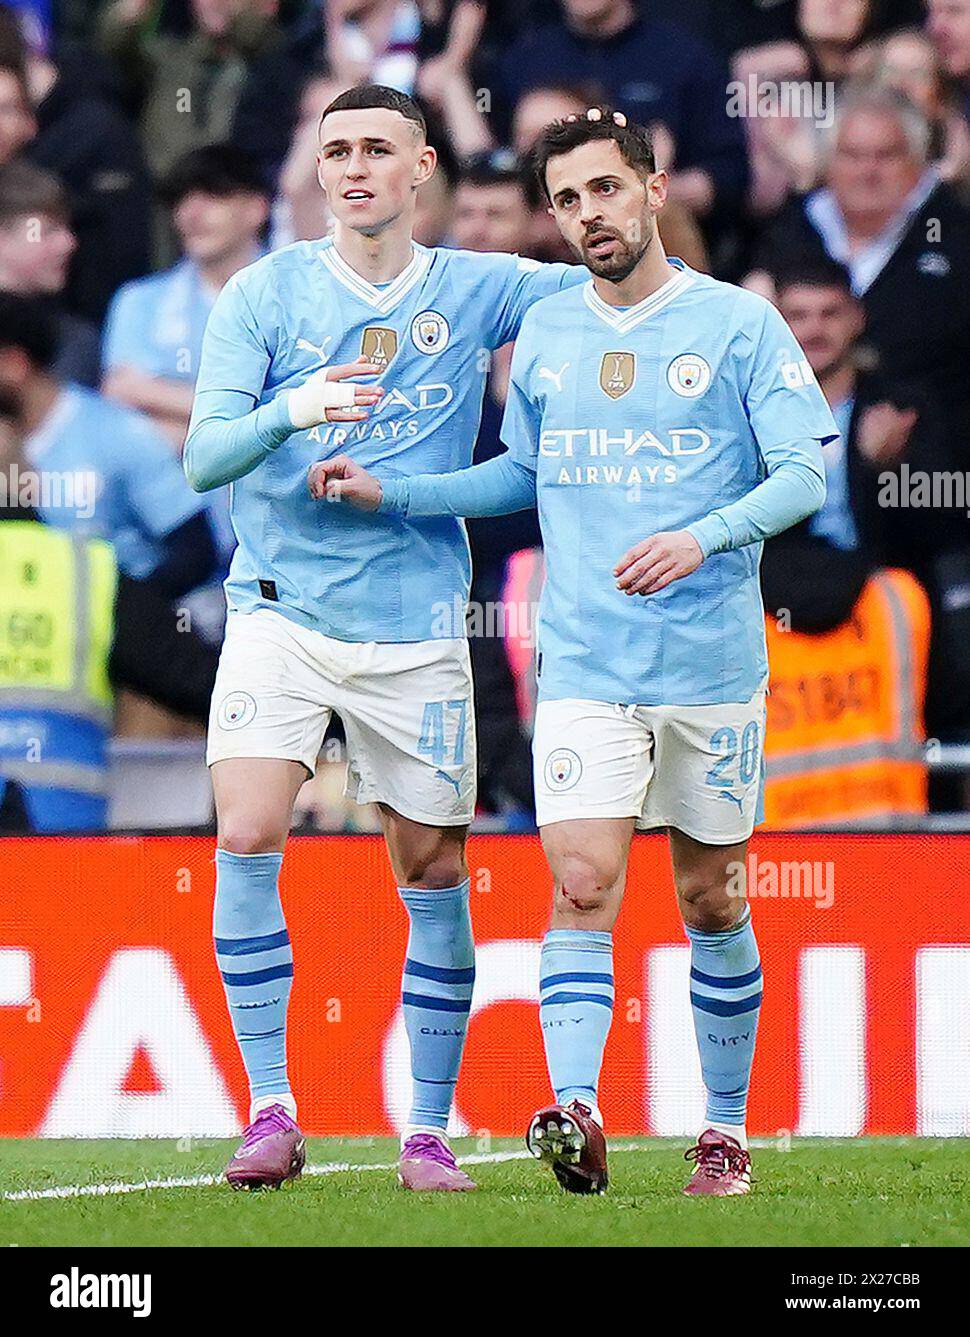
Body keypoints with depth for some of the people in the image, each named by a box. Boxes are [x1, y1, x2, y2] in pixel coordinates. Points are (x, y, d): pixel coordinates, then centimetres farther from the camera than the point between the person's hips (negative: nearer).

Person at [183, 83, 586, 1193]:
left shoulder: (474, 290, 5)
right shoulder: (263, 295, 0)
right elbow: (204, 458, -6)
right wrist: (291, 409, -26)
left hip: (415, 628, 1)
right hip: (279, 611, -1)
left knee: (432, 871, 3)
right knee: (246, 837, -18)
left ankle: (429, 1131, 14)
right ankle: (271, 1111, -9)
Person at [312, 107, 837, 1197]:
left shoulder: (740, 322, -3)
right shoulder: (542, 334, 9)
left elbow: (804, 473, -7)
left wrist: (703, 537, -23)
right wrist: (389, 494, 14)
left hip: (712, 665, -2)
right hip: (582, 667, 2)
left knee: (711, 904, 6)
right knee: (581, 885, -14)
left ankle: (725, 1129, 18)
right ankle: (576, 1113, -25)